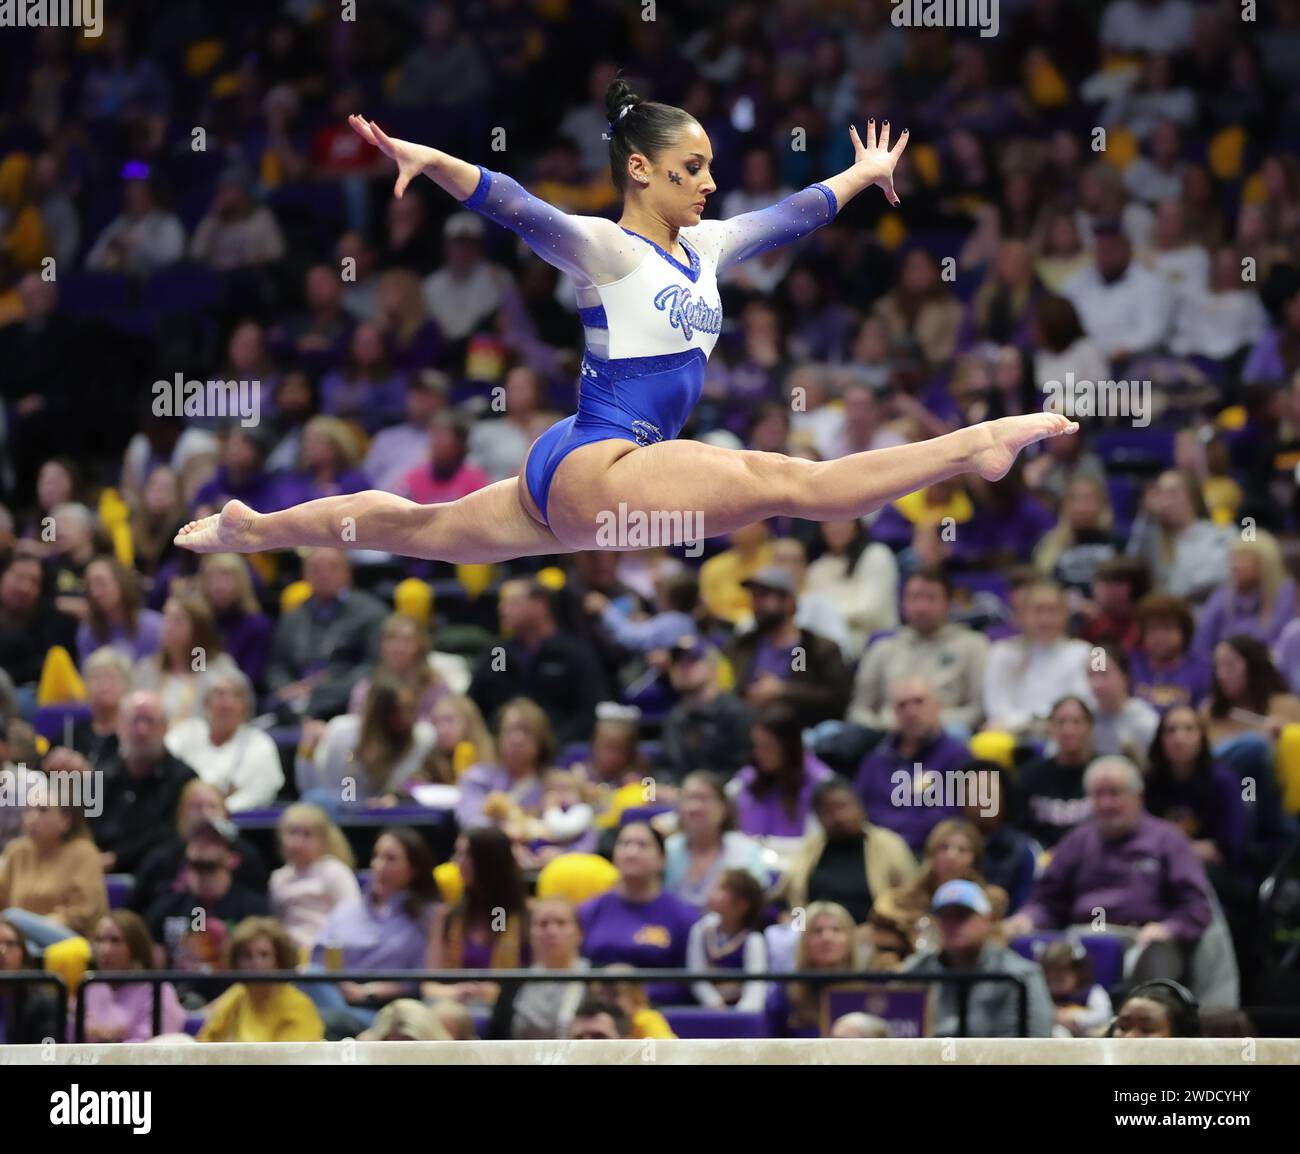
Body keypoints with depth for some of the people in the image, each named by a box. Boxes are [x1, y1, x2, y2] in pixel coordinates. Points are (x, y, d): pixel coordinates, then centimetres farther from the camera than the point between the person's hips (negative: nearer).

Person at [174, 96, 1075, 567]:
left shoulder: (703, 249, 14)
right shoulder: (604, 251, -10)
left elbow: (790, 216, 29)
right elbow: (515, 208, -25)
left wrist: (863, 175, 42)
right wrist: (432, 163, -41)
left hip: (586, 483, 10)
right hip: (591, 467, -10)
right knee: (795, 483, -25)